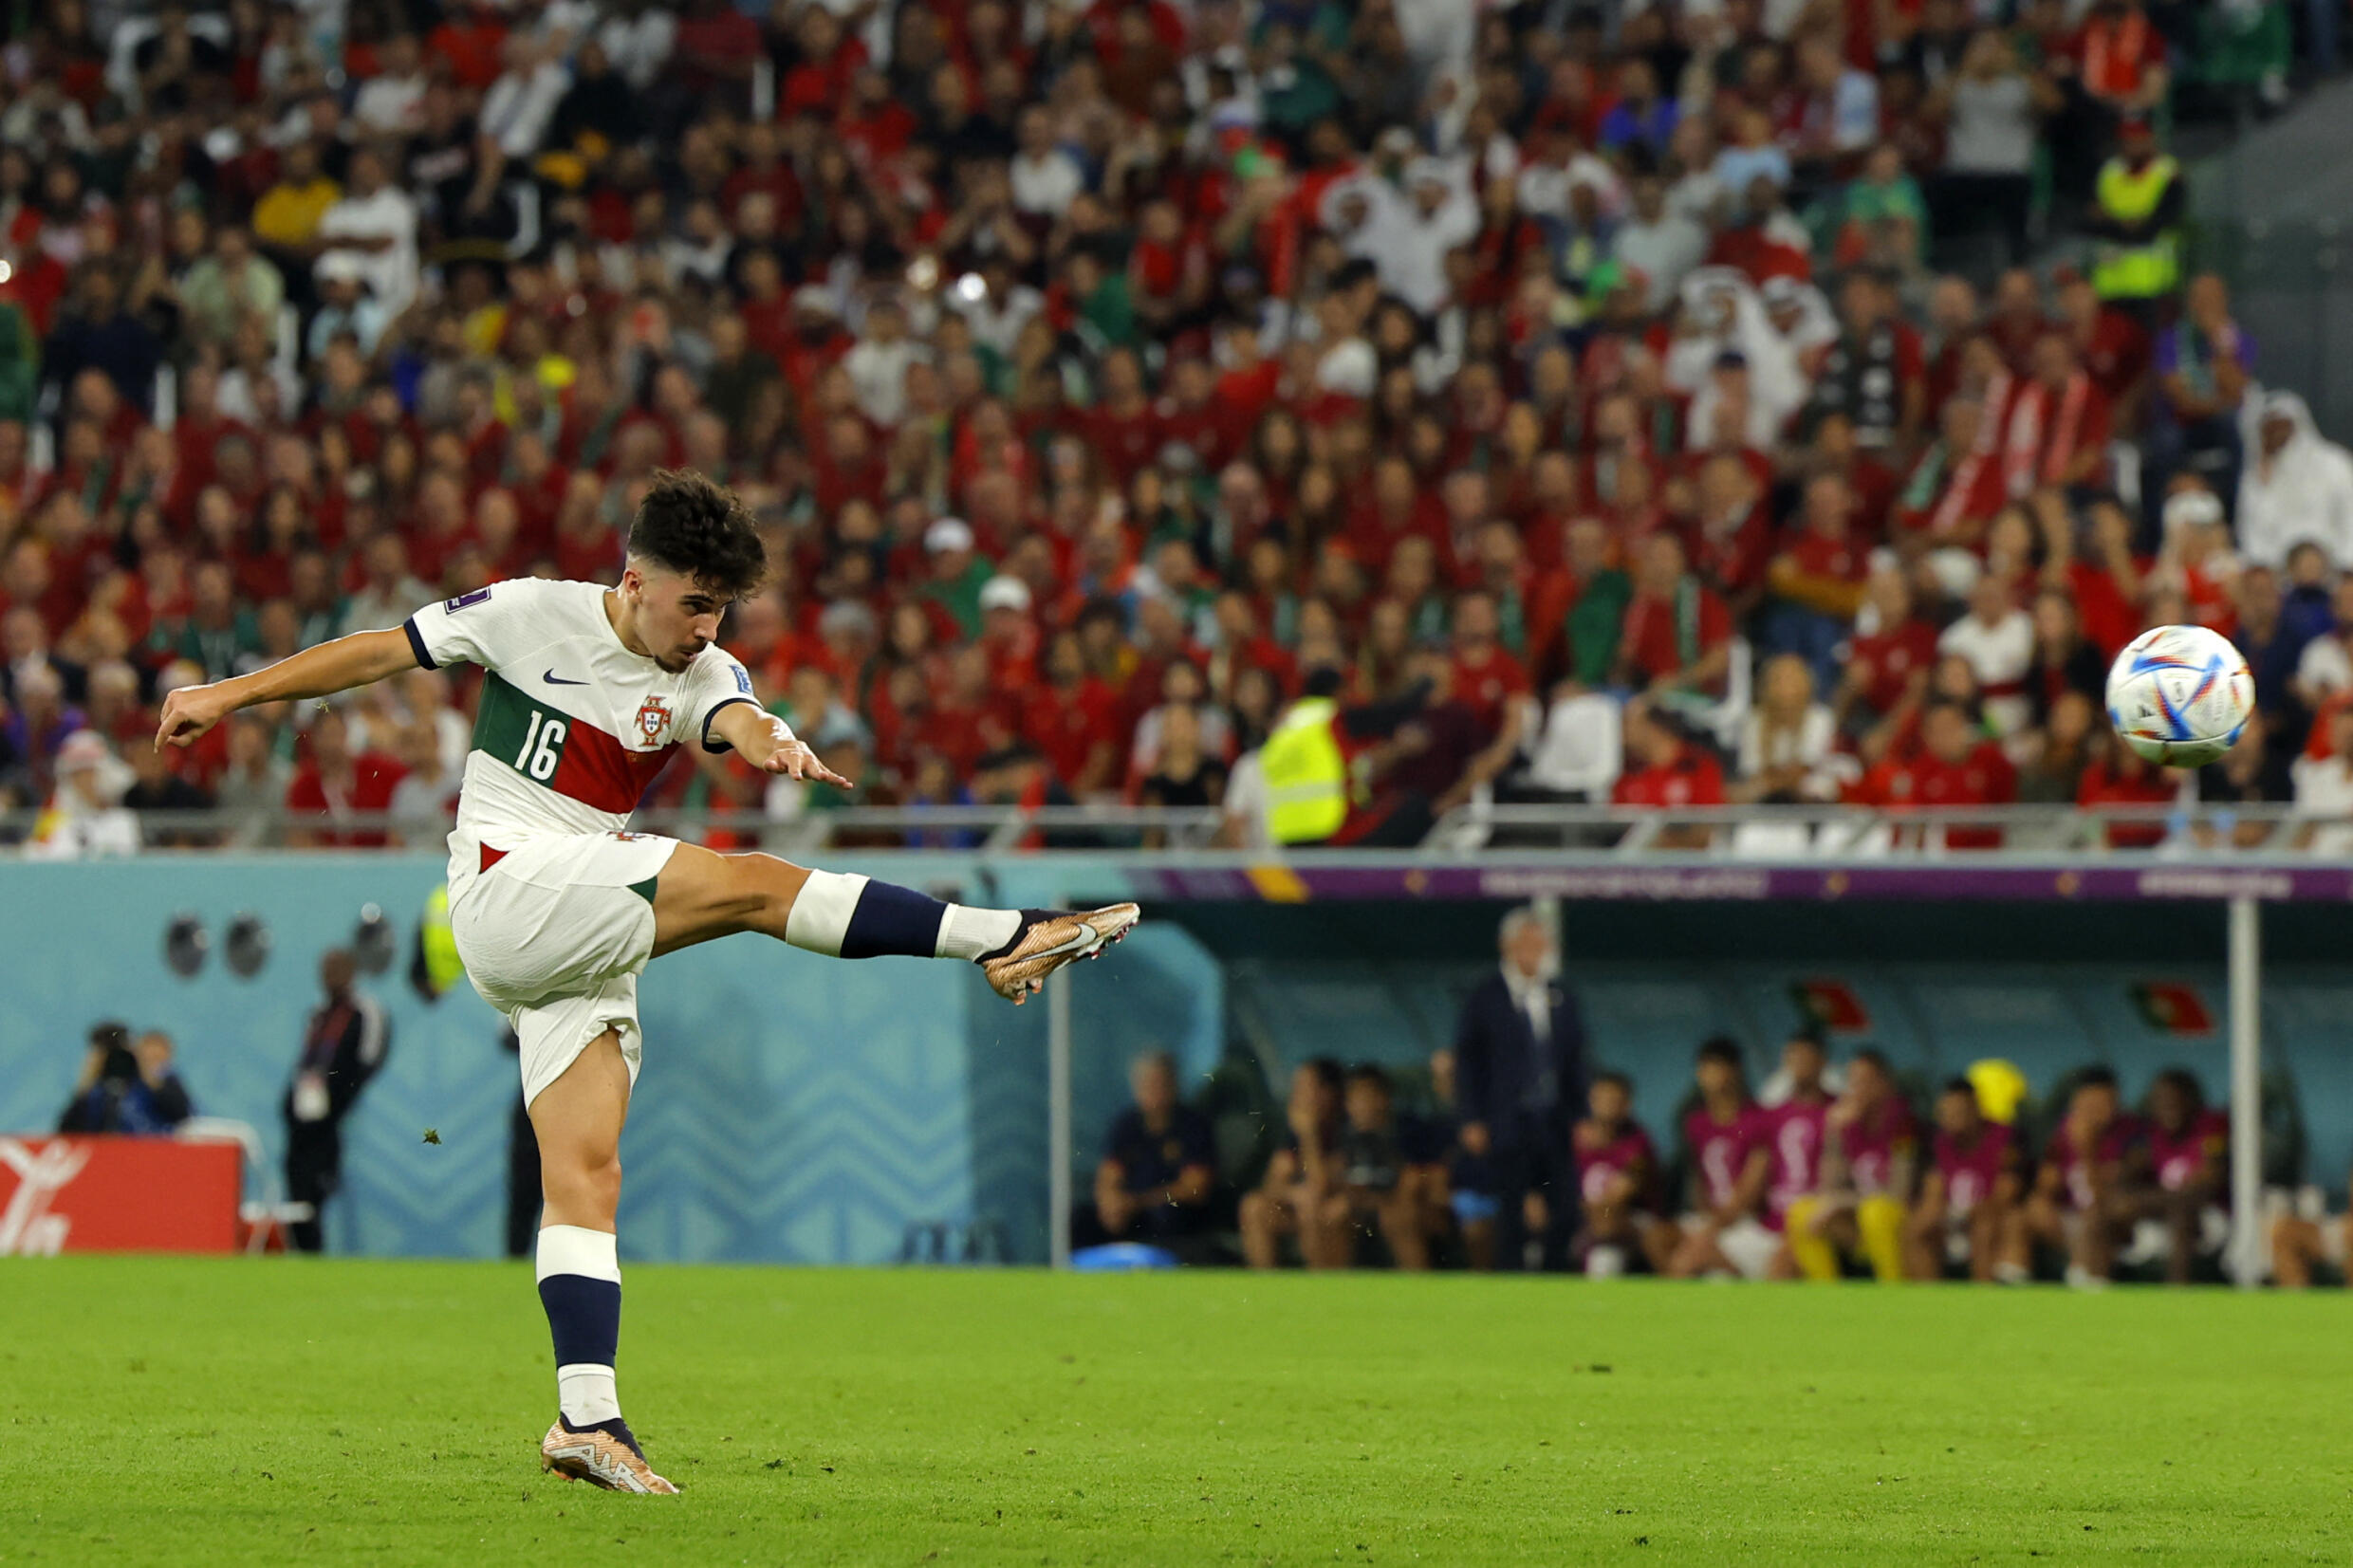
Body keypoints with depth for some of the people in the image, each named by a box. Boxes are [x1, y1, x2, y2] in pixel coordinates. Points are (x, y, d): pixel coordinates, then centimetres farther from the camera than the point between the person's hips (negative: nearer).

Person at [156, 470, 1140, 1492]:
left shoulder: (701, 677, 8)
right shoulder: (533, 615, -1)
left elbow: (740, 721, -15)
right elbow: (382, 652, 7)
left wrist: (775, 745, -40)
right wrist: (231, 695, 8)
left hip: (587, 947, 6)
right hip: (506, 885, -6)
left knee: (586, 1175, -4)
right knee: (748, 882, -20)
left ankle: (587, 1419, -11)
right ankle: (1007, 939, -24)